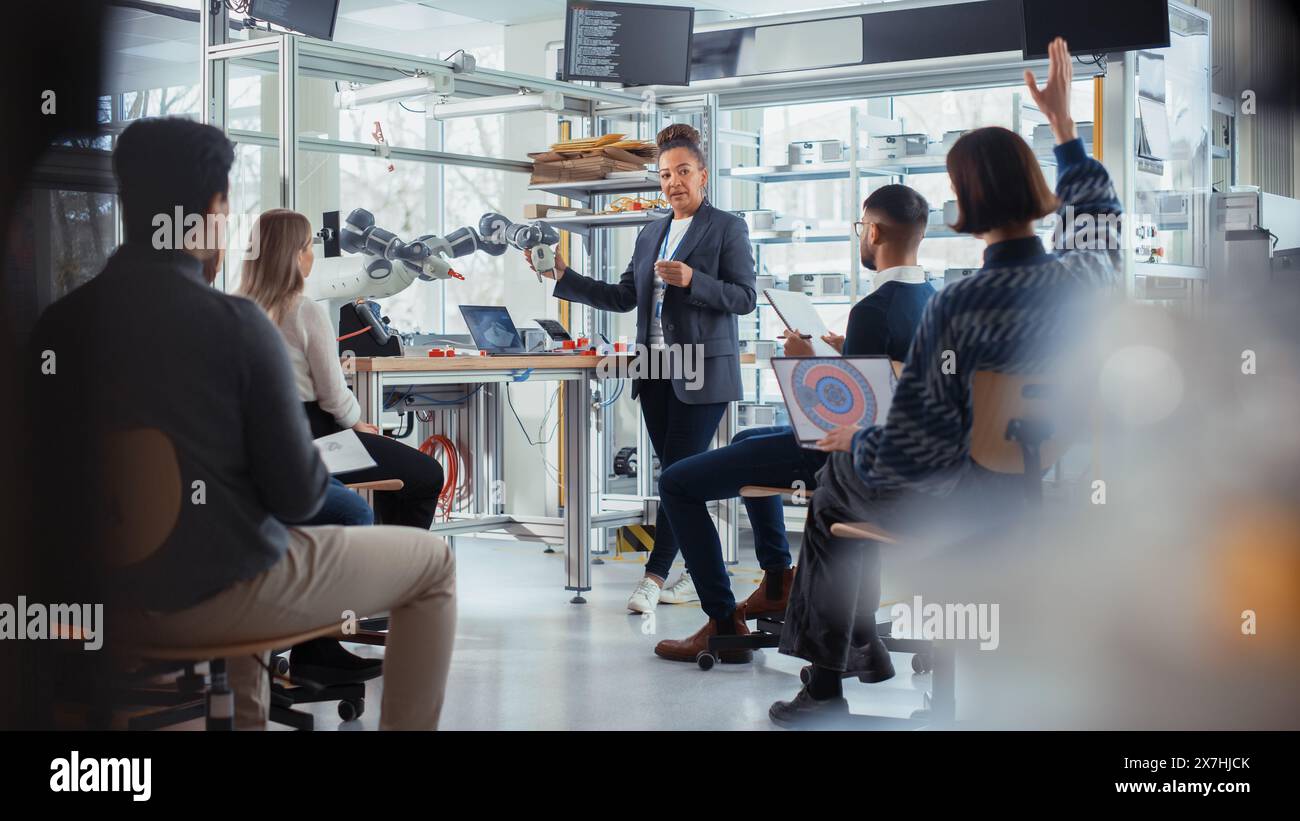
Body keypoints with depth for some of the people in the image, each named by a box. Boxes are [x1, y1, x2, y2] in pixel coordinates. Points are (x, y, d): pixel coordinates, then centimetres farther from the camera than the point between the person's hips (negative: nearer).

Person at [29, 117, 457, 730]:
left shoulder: (56, 322, -5)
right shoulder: (235, 322, -19)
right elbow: (298, 495, -14)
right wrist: (315, 479, 9)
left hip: (105, 599, 6)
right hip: (215, 594, -6)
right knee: (431, 563, 14)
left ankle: (244, 718, 43)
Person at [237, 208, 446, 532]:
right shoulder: (307, 313, -18)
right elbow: (333, 396, -15)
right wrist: (358, 423, 4)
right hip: (310, 439, -9)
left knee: (390, 452, 30)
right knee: (429, 474, 6)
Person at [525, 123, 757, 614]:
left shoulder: (727, 228, -1)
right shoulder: (651, 234, 17)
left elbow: (745, 297, -8)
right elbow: (622, 298, 16)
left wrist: (692, 281, -21)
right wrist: (563, 277, 10)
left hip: (701, 372, -6)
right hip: (656, 371, 7)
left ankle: (654, 576, -8)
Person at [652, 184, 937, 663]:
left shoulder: (873, 311, -27)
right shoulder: (929, 299, 2)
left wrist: (807, 362, -11)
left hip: (838, 455, -10)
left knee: (678, 483, -4)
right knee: (748, 441, 35)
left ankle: (724, 624, -1)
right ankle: (778, 582, 35)